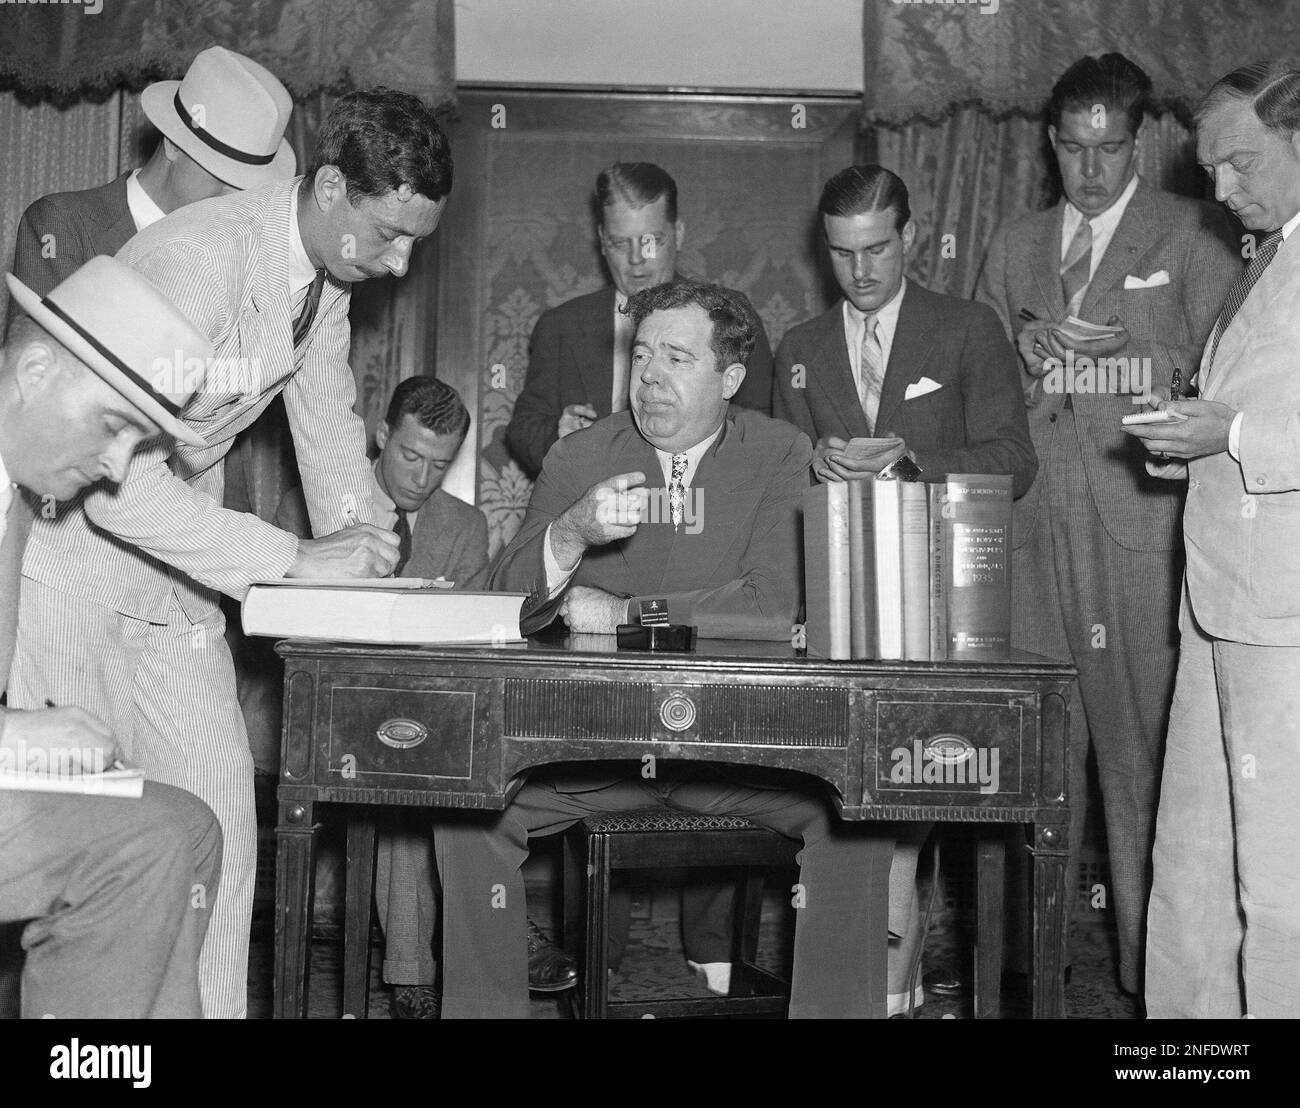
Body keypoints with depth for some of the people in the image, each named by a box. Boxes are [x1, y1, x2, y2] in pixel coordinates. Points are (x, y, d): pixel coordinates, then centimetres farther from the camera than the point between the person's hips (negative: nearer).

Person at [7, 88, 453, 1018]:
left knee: (218, 809, 3)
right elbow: (120, 480, -35)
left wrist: (369, 557, -3)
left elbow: (329, 420, 10)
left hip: (173, 567, 7)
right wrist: (293, 560, -33)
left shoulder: (331, 268, -2)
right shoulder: (195, 258, -28)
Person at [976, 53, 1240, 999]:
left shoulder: (1194, 236, 6)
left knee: (1142, 746, -4)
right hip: (1035, 523, 3)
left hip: (1143, 524, -3)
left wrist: (1123, 367, -13)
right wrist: (1023, 364, 1)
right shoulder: (1014, 246, 19)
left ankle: (1154, 971, 7)